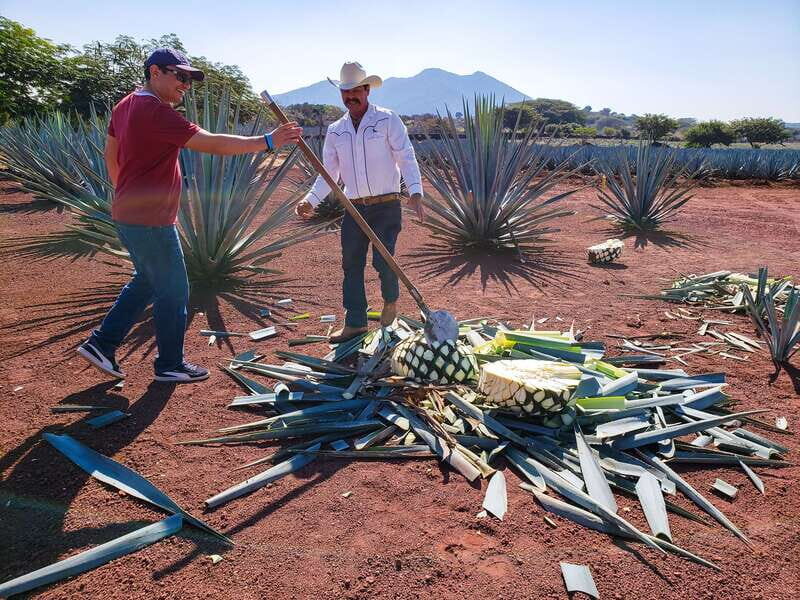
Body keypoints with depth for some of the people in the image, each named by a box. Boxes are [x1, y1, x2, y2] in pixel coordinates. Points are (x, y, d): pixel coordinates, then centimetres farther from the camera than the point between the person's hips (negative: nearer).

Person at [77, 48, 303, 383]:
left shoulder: (126, 106, 11)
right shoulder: (156, 112, -20)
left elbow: (110, 153, 20)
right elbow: (211, 144, -26)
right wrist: (267, 142, -25)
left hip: (129, 214, 10)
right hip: (150, 221, -10)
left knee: (147, 281, 23)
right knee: (173, 291, 3)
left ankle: (101, 344, 27)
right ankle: (170, 365, 17)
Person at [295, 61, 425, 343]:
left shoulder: (387, 120, -2)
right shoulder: (335, 130, 10)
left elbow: (407, 158, -8)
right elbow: (328, 172, 11)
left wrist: (415, 191, -24)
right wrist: (311, 200, -5)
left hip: (386, 206, -4)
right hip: (354, 208, 4)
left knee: (383, 261, -10)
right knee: (351, 264, 5)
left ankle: (390, 301, 22)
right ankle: (355, 322, 17)